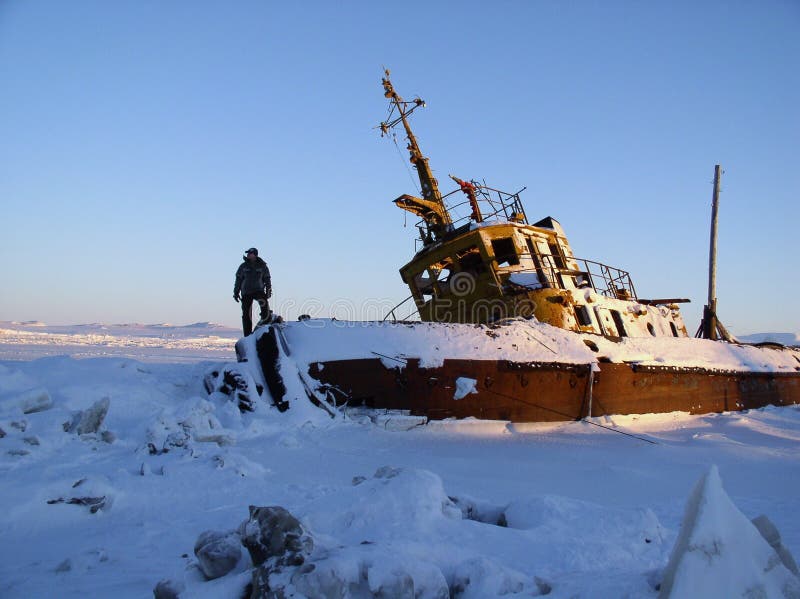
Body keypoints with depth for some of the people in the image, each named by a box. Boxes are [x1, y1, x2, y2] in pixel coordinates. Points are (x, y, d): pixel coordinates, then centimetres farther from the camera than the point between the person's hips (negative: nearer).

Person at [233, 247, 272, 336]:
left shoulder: (262, 266, 4)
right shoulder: (243, 266, 6)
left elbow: (267, 279, 10)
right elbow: (238, 280, 11)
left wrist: (268, 291, 1)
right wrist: (236, 292, 8)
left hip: (258, 290, -1)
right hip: (246, 293, 1)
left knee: (263, 302, -33)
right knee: (246, 314, 0)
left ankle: (266, 320, -22)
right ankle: (247, 335, 8)